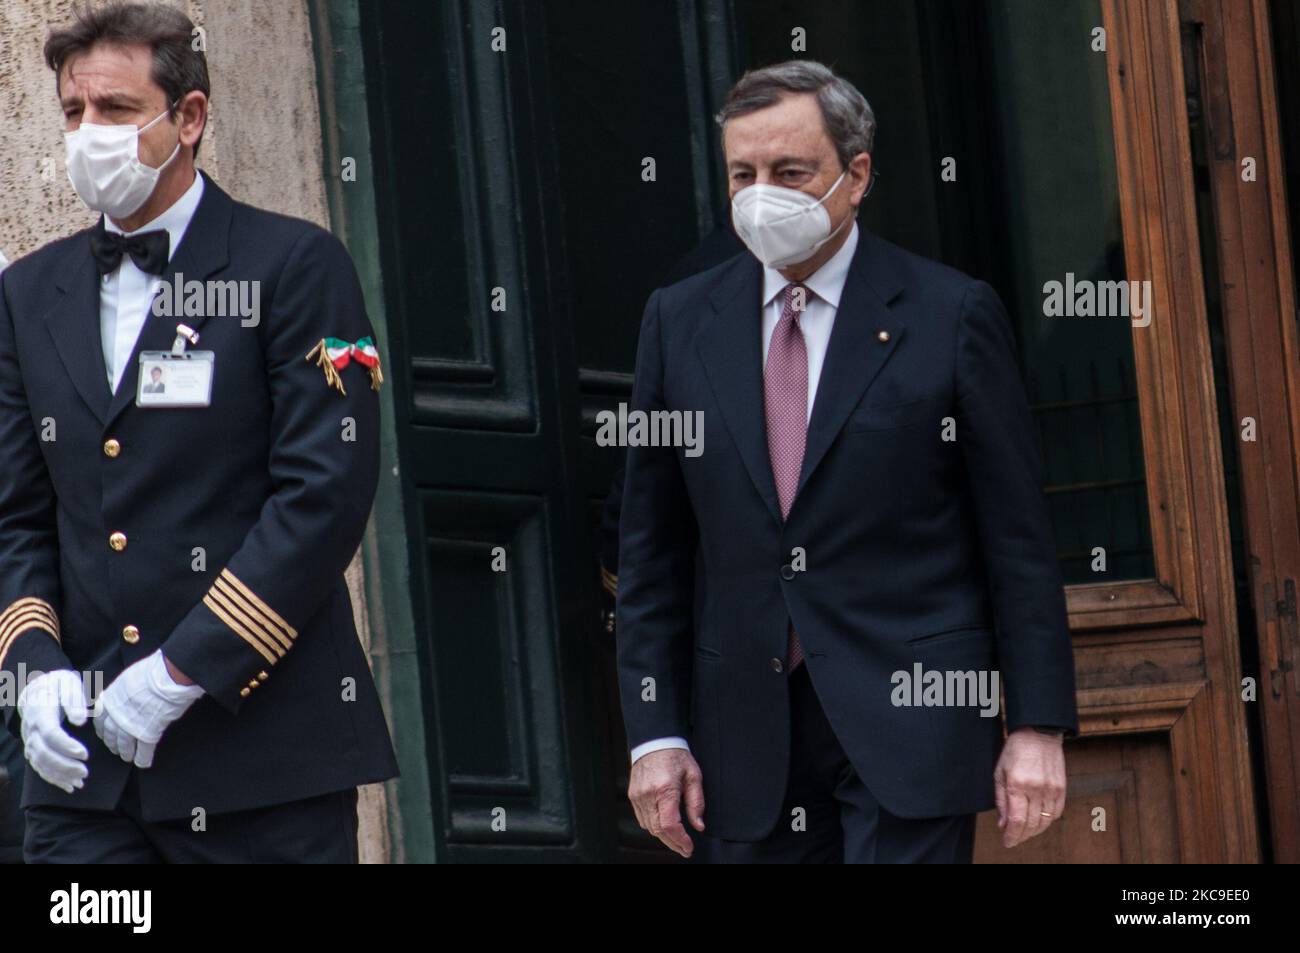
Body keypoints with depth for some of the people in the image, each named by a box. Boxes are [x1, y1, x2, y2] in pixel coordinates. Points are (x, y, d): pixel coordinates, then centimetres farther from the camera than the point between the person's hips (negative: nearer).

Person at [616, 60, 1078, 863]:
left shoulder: (953, 315, -2)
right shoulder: (680, 322, 8)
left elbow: (1018, 537, -1)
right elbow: (653, 549, 9)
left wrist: (1039, 724, -5)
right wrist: (656, 734, 3)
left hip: (908, 722, -3)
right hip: (745, 738, 3)